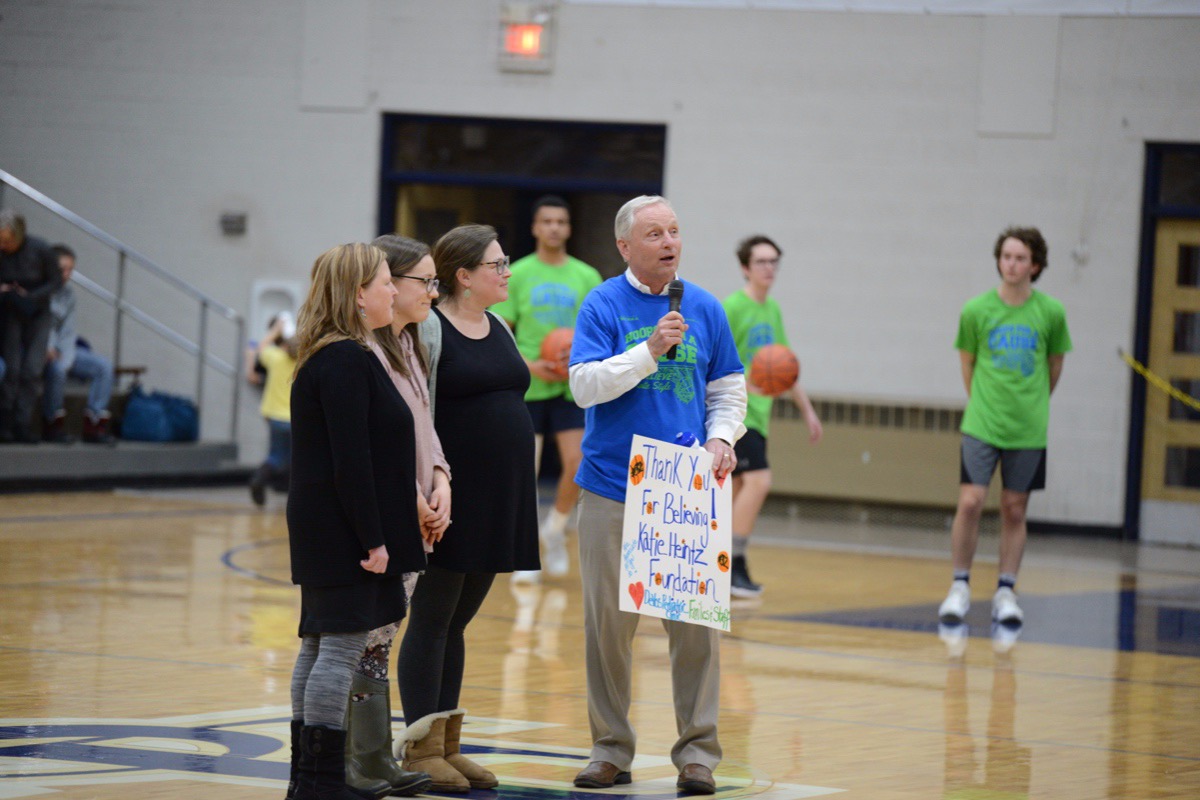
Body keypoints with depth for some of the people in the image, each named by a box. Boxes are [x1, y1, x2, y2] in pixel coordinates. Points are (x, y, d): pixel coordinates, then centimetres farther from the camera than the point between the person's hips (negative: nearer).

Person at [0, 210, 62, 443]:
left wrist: (29, 297, -19)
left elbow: (56, 280, -6)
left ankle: (21, 424, -6)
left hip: (38, 314, 0)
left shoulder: (41, 250, -18)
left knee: (32, 369, -11)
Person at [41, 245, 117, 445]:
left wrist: (66, 360, -11)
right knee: (57, 368, -37)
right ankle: (52, 426, -20)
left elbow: (68, 334, 6)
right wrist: (46, 350, -26)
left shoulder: (68, 294, 8)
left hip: (58, 348, 7)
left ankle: (94, 426, -13)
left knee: (104, 366, -9)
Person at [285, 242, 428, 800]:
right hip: (342, 529, -11)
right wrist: (373, 539, -20)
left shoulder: (324, 358, 15)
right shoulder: (348, 362, -17)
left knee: (320, 645, 13)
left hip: (322, 529, 11)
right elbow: (351, 461, -21)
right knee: (344, 645, -8)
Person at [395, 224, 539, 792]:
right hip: (452, 496, -7)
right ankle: (421, 750, 1)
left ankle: (446, 745, 16)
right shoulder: (429, 330, -9)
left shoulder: (499, 329, 15)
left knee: (458, 622, 12)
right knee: (433, 618, -2)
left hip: (499, 498, 7)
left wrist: (515, 497, 17)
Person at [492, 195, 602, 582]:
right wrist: (530, 365, -14)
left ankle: (555, 528, 15)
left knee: (577, 463, -10)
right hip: (527, 387, -1)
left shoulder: (586, 277, 6)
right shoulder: (518, 275, 2)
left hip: (572, 386, 1)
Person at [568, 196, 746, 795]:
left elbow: (727, 388, 15)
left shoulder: (704, 308, 9)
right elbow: (585, 385, -10)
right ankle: (610, 748, 14)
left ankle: (697, 751, 5)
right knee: (609, 622, 4)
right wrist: (650, 350, -19)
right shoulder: (604, 305, 0)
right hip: (613, 490, -2)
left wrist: (721, 437, -3)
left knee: (694, 621, -2)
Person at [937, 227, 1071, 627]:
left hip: (1028, 429, 1)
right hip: (981, 425, -1)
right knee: (970, 502, -10)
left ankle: (1005, 591, 16)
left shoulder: (1051, 313, -2)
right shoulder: (976, 310, -3)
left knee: (1014, 510, 6)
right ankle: (960, 587, 3)